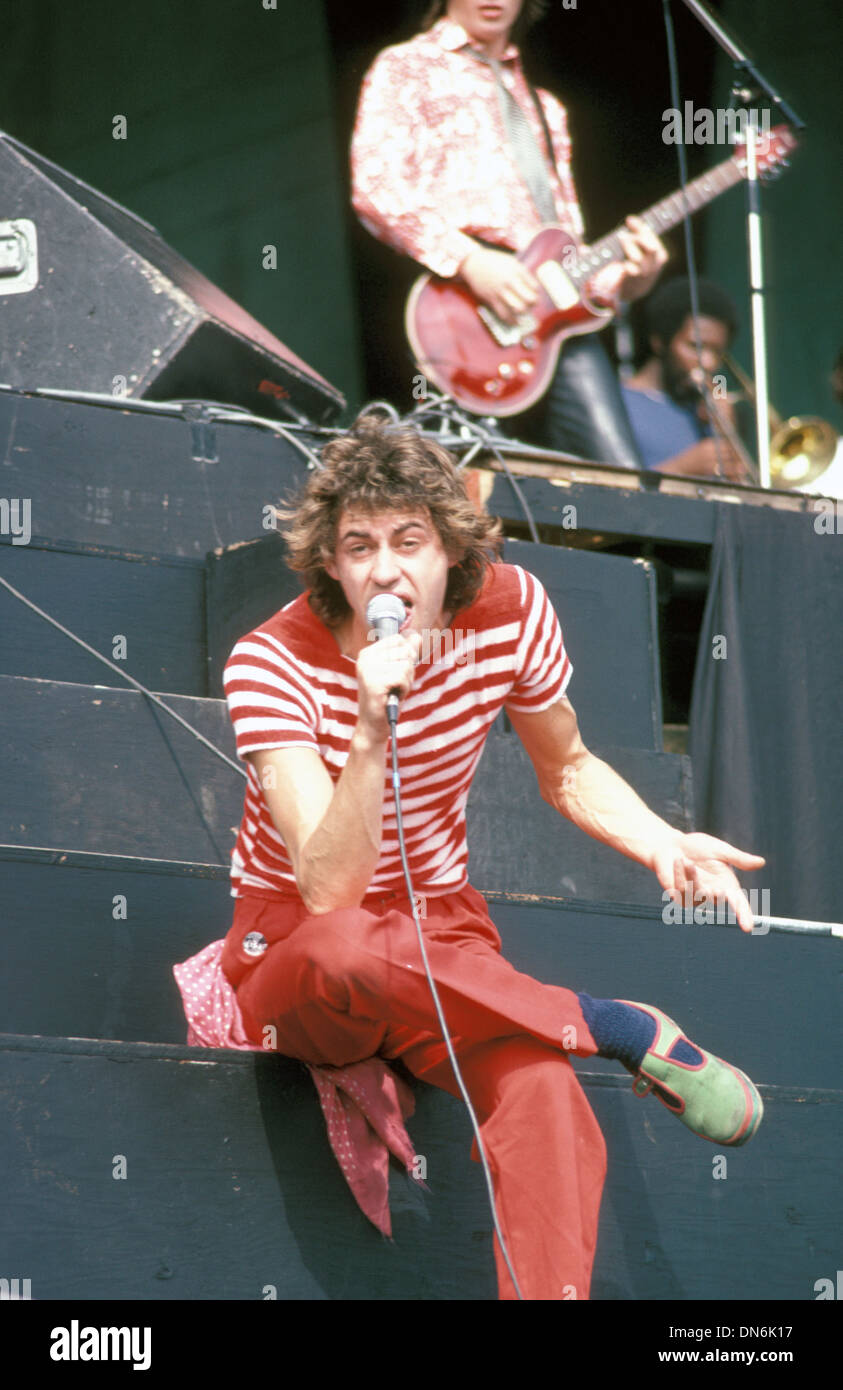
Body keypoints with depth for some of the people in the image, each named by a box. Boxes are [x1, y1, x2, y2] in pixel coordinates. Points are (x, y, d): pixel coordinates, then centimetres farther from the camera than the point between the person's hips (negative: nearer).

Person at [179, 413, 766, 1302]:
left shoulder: (509, 612, -8)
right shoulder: (271, 664, -20)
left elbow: (566, 770, 13)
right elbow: (327, 894, -28)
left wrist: (664, 845, -6)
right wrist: (373, 736, -41)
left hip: (441, 931, 2)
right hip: (295, 949, -2)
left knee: (545, 1102, -32)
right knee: (345, 955, -41)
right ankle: (632, 1034, -22)